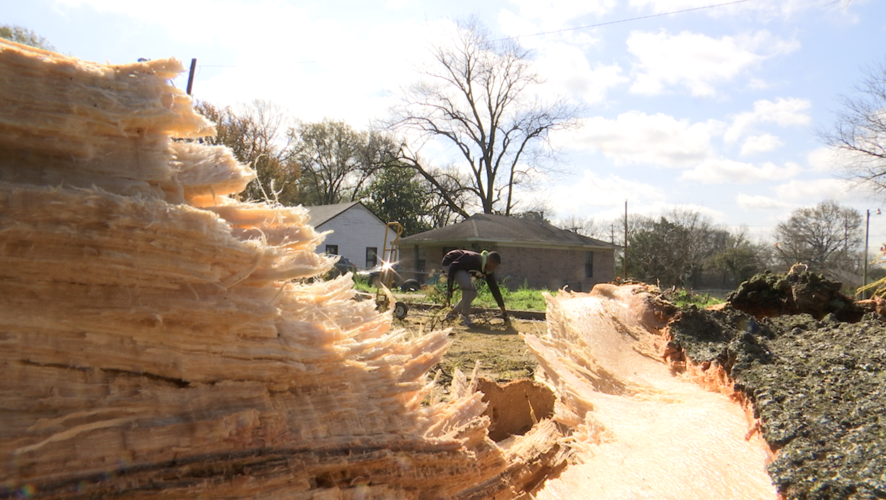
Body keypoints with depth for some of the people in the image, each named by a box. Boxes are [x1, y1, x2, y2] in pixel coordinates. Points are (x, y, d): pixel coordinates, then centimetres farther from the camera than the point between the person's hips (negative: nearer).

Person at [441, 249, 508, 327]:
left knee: (472, 293, 3)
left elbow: (494, 288, -4)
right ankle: (465, 316, -16)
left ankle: (452, 313, 16)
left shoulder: (488, 271, -10)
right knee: (468, 286, -29)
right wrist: (449, 290, -35)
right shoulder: (473, 259, -34)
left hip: (461, 267, 9)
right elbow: (453, 267, -33)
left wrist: (503, 310, -2)